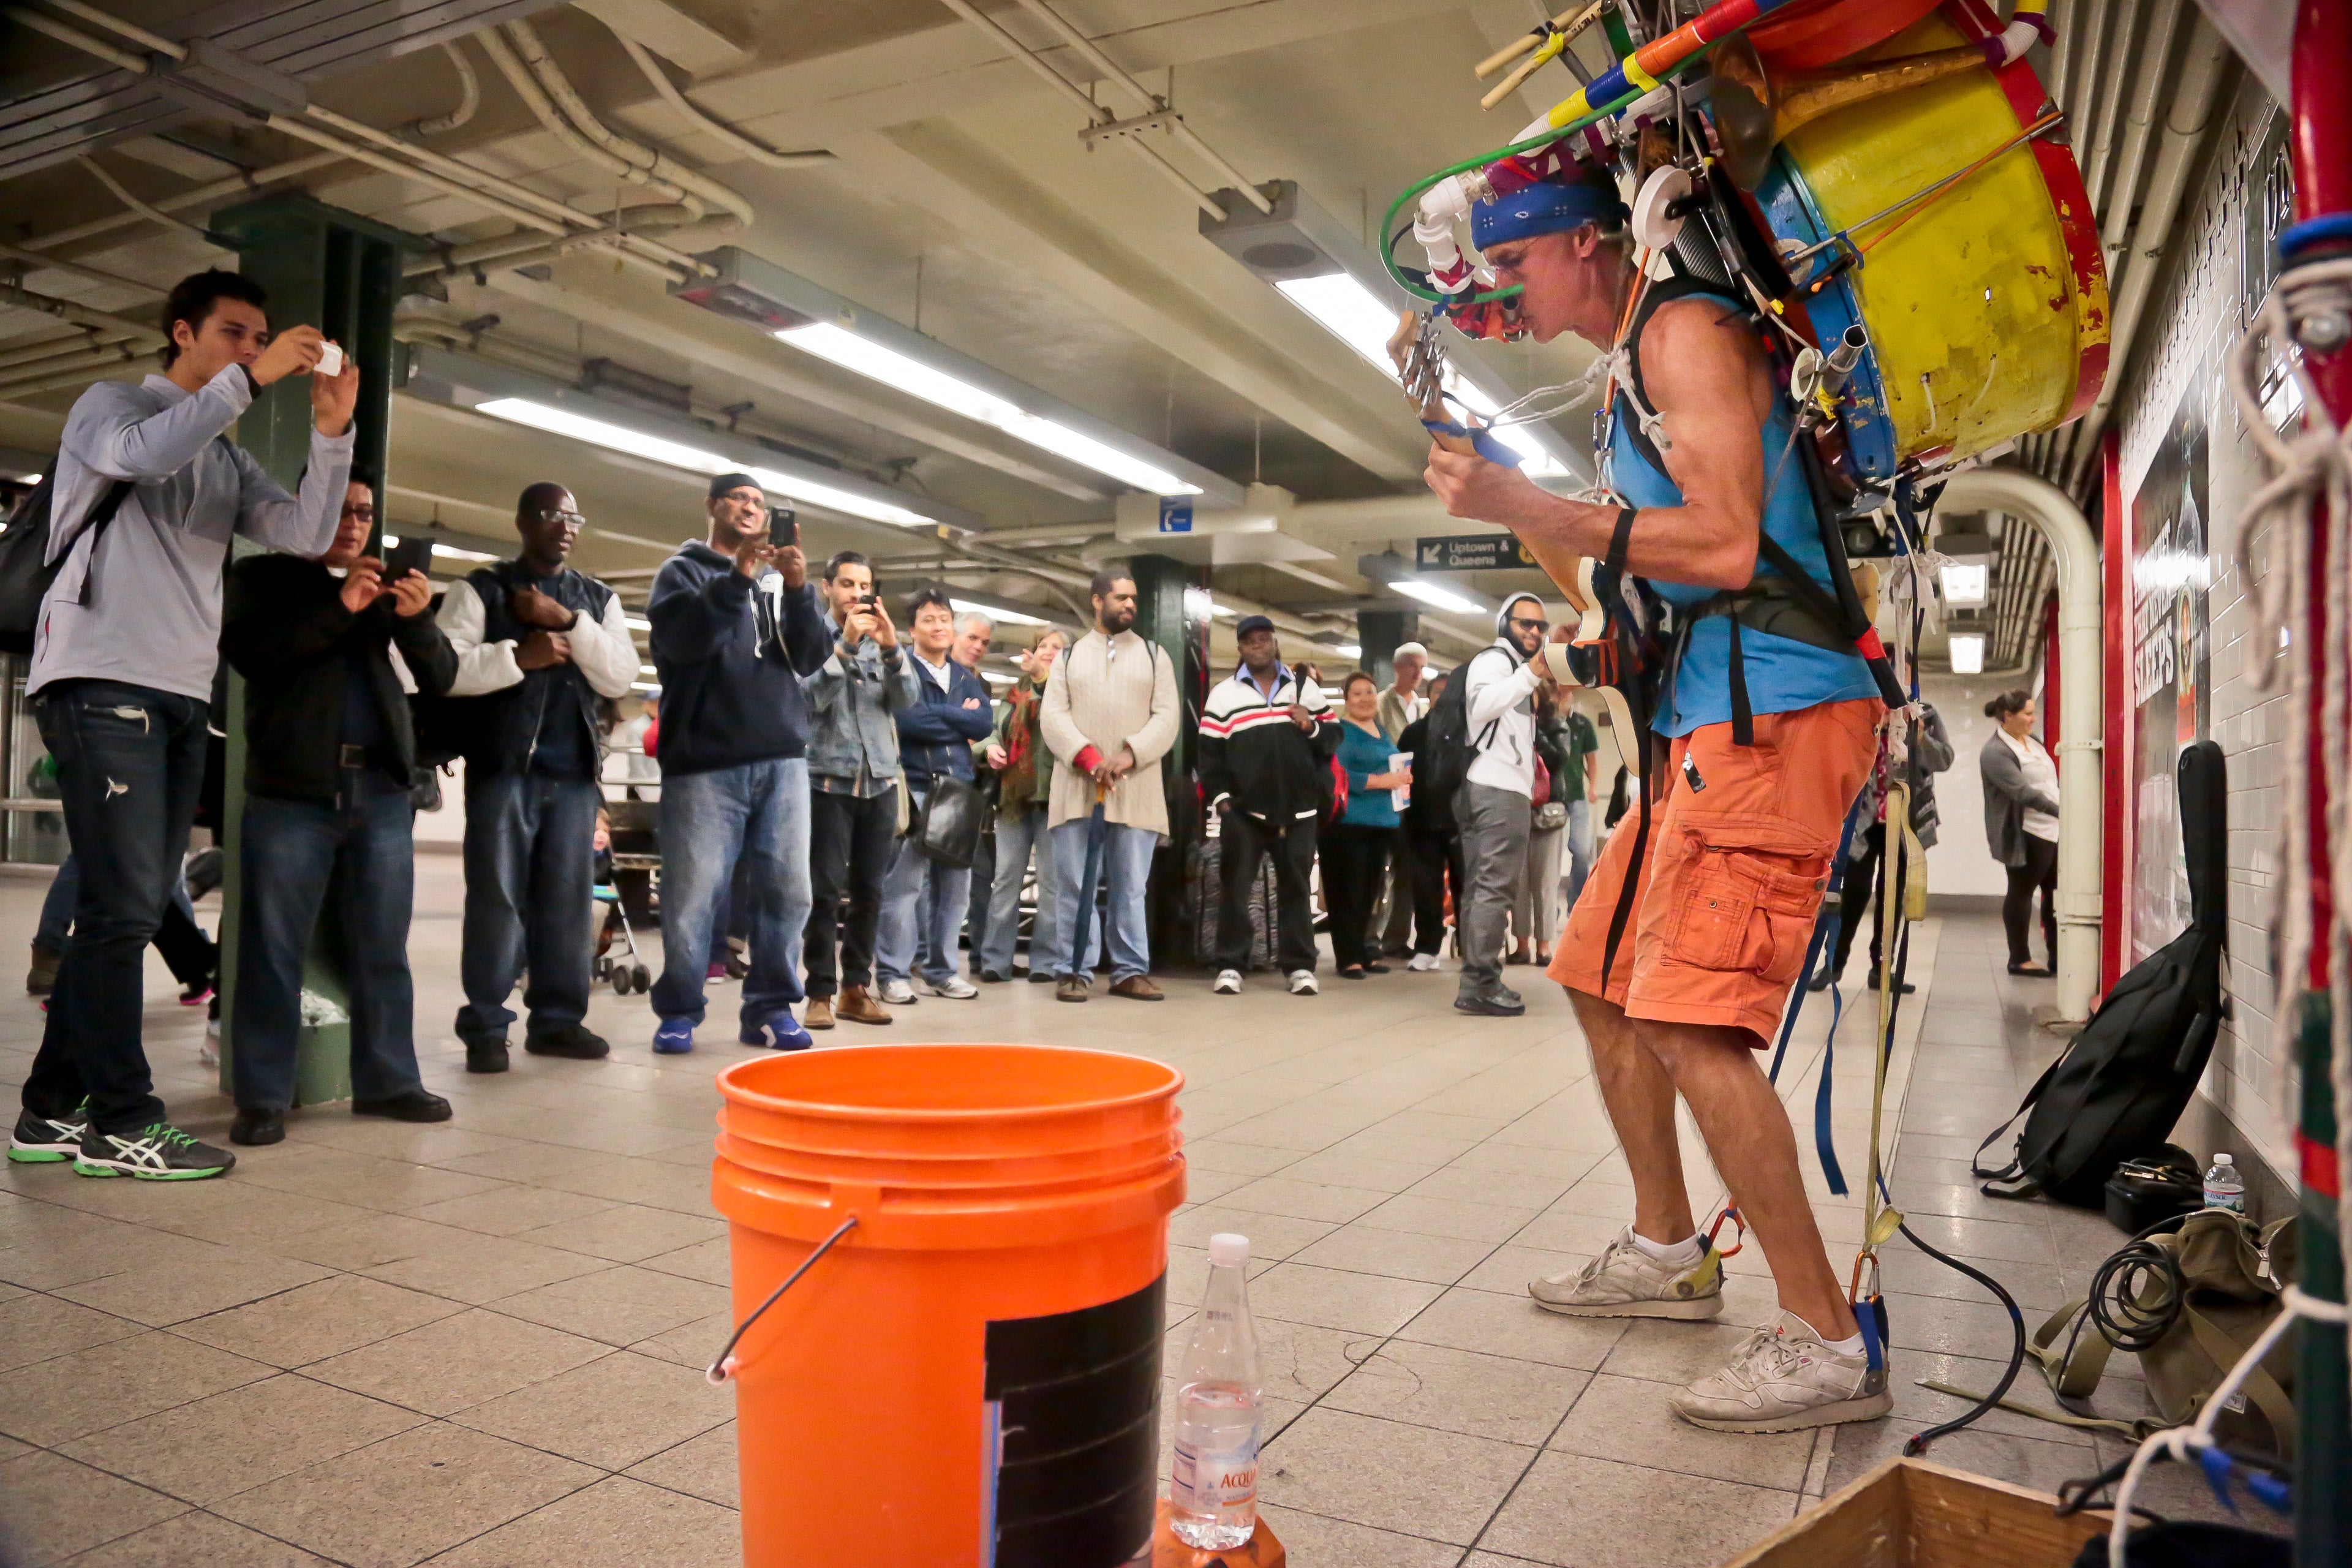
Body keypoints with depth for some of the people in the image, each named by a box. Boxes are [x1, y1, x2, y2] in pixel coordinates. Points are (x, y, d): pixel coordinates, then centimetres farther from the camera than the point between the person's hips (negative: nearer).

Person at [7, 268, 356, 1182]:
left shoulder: (229, 461, 22)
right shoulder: (111, 405, 6)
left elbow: (306, 536, 7)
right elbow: (141, 453, -18)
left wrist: (333, 434, -3)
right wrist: (250, 381, -17)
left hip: (181, 697, 7)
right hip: (102, 684, -7)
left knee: (127, 911, 7)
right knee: (123, 907, -11)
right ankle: (121, 1122, -5)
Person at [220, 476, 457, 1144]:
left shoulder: (387, 591, 16)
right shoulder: (263, 577, 9)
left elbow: (440, 678, 7)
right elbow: (245, 653, -8)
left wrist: (418, 620, -14)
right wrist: (337, 608, -18)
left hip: (381, 789, 3)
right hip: (291, 789, -3)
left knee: (382, 947, 4)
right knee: (274, 946, -1)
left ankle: (388, 1080, 10)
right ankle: (262, 1096, 4)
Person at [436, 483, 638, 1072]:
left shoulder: (599, 598, 16)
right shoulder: (479, 590, 5)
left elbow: (620, 677, 2)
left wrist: (569, 622, -8)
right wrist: (519, 656, -15)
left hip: (575, 769, 3)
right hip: (504, 765, -3)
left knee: (567, 899, 4)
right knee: (496, 897, -3)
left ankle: (559, 1019, 12)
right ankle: (485, 1027, 3)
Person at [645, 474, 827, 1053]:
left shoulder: (780, 580, 18)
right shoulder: (684, 570, 9)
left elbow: (810, 657, 7)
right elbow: (679, 638, -10)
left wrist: (799, 590, -9)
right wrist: (738, 579, -20)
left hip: (782, 757, 3)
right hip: (706, 759, -3)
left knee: (787, 890, 0)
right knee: (693, 893, -3)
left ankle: (771, 1007, 10)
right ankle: (679, 1010, 10)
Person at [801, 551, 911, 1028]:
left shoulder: (881, 639, 12)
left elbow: (907, 699, -1)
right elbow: (812, 698, -12)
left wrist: (890, 647, -15)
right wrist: (846, 644, -18)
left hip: (880, 780, 4)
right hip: (829, 778, -4)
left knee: (869, 891, 6)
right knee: (825, 891, -4)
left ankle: (856, 988, 14)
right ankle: (821, 993, 2)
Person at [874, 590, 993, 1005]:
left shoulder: (967, 679, 17)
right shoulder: (901, 670, 1)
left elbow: (985, 723, 1)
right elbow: (906, 719, -17)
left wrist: (938, 714, -6)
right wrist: (960, 720, -6)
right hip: (914, 788, -5)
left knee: (955, 882, 7)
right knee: (905, 882, -8)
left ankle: (940, 969, 16)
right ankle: (894, 972, -2)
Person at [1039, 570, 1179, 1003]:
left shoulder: (1155, 655, 13)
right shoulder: (1068, 656, 13)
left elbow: (1166, 717, 2)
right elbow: (1052, 716, 2)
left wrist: (1129, 756, -14)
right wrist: (1088, 757, -14)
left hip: (1136, 791, 0)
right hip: (1077, 789, 0)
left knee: (1130, 889, 4)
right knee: (1075, 886, 1)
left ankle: (1130, 972, 9)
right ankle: (1074, 971, 6)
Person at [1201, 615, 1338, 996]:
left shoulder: (1307, 690, 12)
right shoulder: (1223, 694, 6)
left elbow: (1333, 739, 11)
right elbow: (1209, 751, 2)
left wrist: (1312, 726, -9)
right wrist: (1219, 796, -7)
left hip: (1298, 811, 1)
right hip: (1243, 810, -1)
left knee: (1295, 888, 5)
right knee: (1235, 887, -1)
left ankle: (1300, 966, 11)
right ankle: (1230, 966, 4)